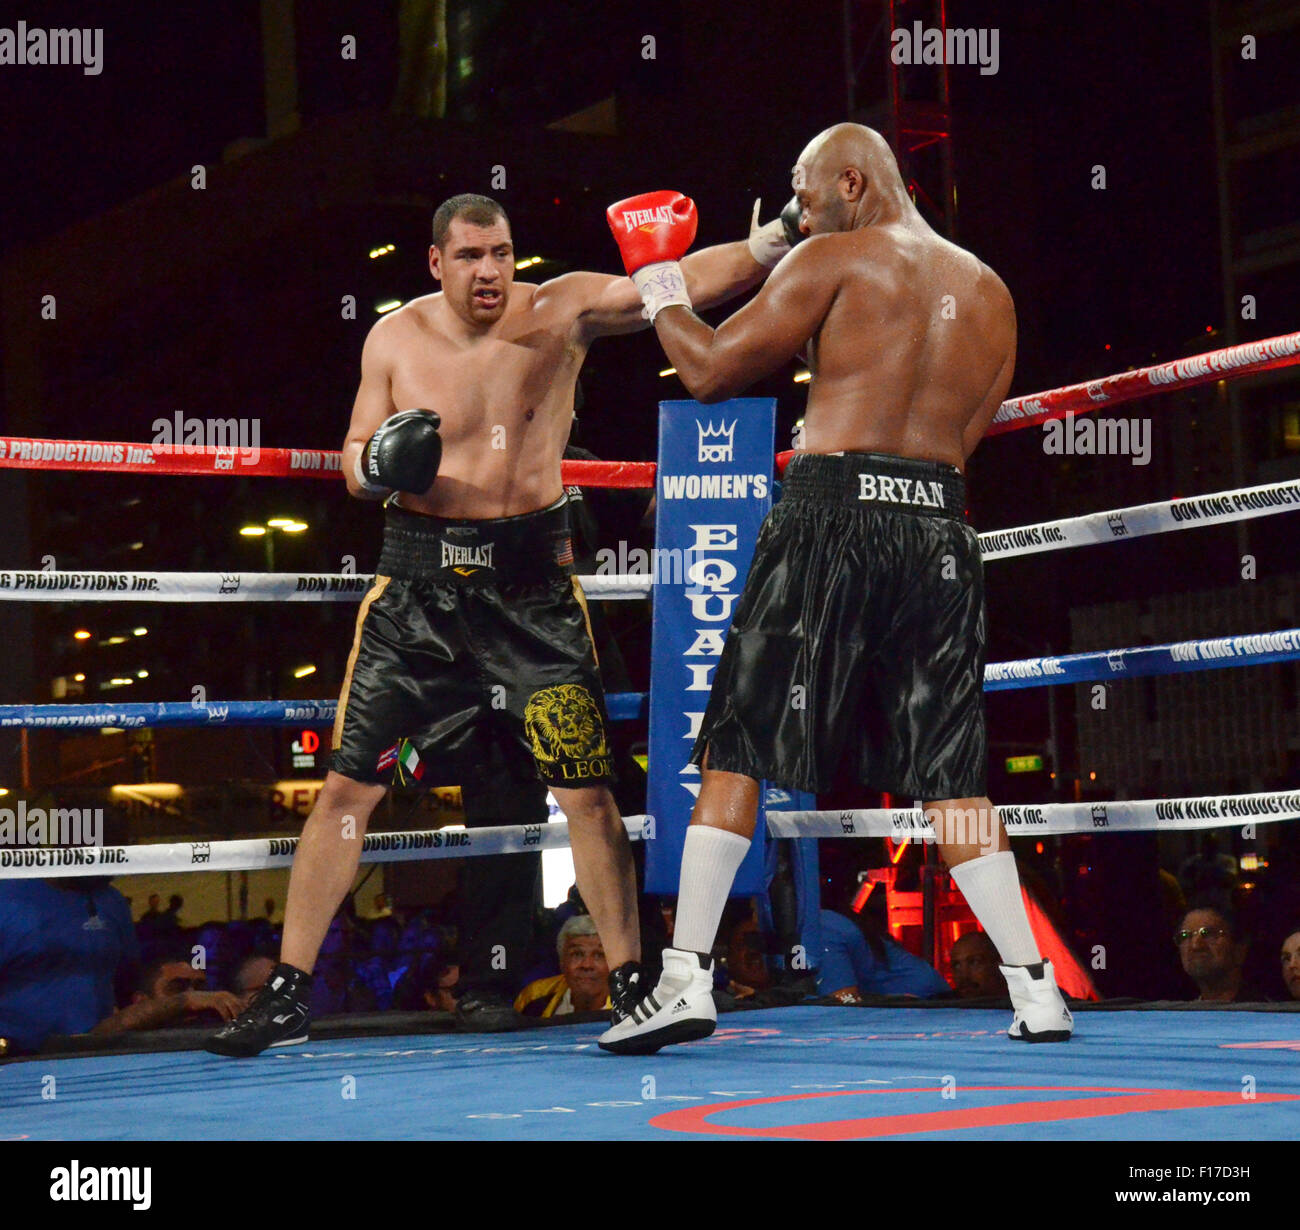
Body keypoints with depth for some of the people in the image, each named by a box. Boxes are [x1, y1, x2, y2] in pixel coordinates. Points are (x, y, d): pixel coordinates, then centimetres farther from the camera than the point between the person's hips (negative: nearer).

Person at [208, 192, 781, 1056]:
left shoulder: (563, 311, -5)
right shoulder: (395, 340, 1)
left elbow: (694, 280, -13)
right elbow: (355, 464, 8)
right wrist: (379, 463, -15)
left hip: (529, 578, -1)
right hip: (418, 580, 1)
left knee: (586, 789, -2)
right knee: (349, 785, 1)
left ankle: (631, 986, 11)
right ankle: (288, 996, 10)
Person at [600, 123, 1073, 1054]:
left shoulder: (835, 261, 1)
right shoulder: (988, 292, 17)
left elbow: (711, 371, 1)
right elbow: (966, 433, 18)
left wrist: (658, 283, 16)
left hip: (837, 515, -5)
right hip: (942, 530, 5)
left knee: (736, 745, 1)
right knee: (949, 775, 12)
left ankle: (688, 978, -5)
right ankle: (1035, 989, 7)